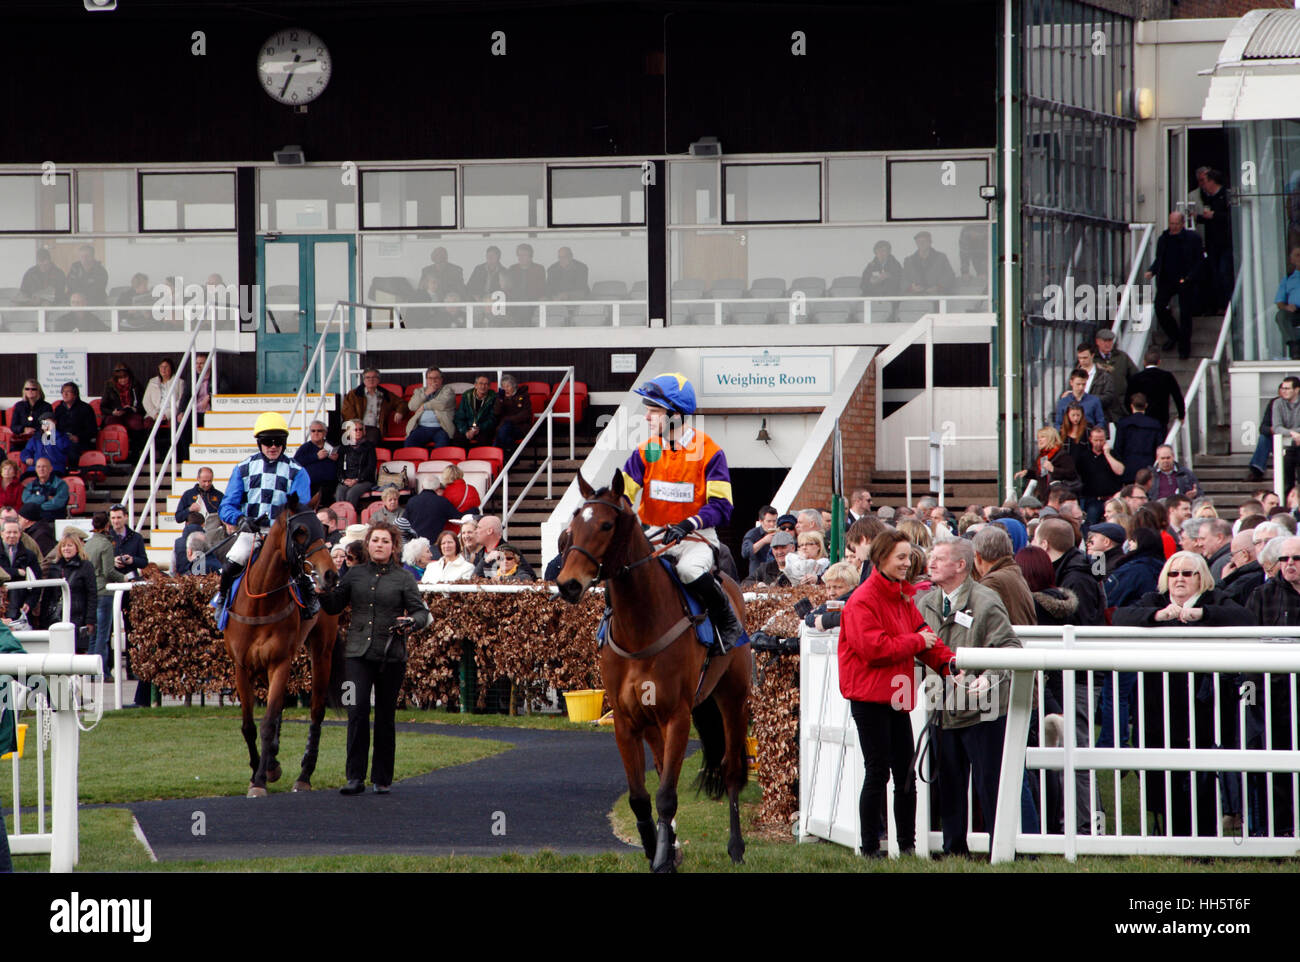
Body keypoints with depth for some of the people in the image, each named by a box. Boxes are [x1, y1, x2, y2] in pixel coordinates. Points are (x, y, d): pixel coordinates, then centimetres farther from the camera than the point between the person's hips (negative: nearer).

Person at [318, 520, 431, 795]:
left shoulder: (403, 578, 4)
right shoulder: (354, 574, 10)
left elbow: (422, 612, 1)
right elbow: (335, 606, 14)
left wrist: (411, 621, -20)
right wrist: (322, 592, -5)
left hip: (391, 655, -1)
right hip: (358, 653, 1)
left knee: (385, 717, 5)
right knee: (357, 711, -11)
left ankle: (382, 779, 15)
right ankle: (355, 777, -9)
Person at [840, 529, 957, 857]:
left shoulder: (904, 596, 14)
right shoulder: (863, 601, -13)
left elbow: (922, 632, 9)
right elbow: (873, 647, -22)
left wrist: (947, 661, -8)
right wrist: (916, 642, -17)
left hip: (896, 696, 8)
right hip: (870, 697, -8)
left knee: (905, 773, 9)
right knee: (877, 772, -5)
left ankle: (908, 844, 16)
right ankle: (870, 848, 2)